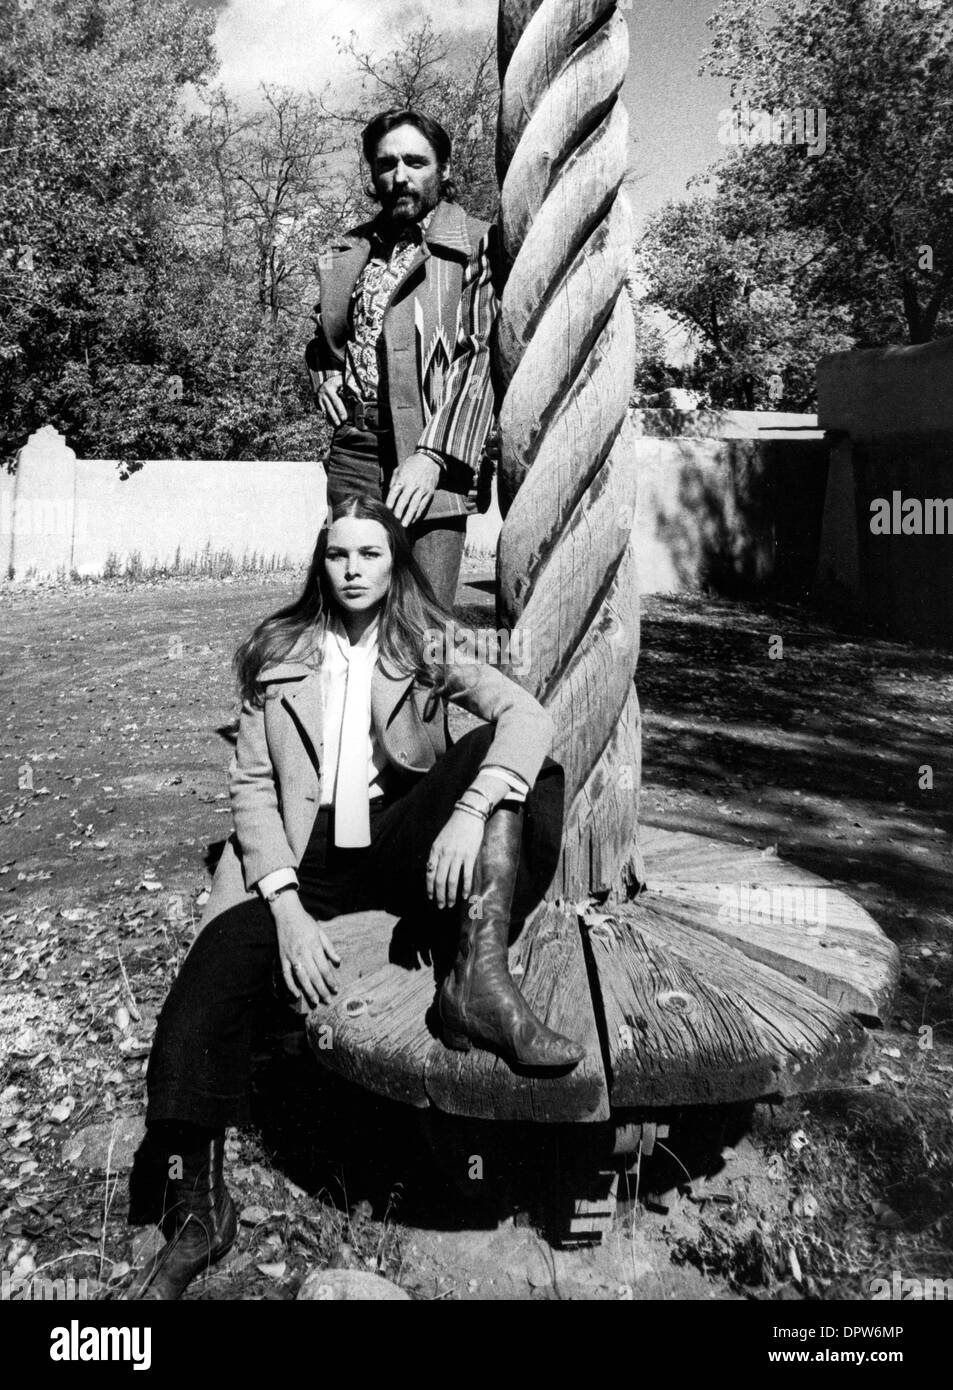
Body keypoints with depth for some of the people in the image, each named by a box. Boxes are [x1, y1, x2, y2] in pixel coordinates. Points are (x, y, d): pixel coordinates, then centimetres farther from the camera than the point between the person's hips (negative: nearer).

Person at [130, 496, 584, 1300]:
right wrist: (288, 905, -16)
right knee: (216, 970, -26)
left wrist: (471, 809, -32)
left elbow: (527, 715, -12)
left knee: (504, 762, -24)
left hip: (400, 843, 0)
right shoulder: (278, 654, 8)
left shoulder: (429, 647, 6)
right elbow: (251, 783, 0)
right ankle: (198, 1207, -14)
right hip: (305, 857, 1)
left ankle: (478, 979, -35)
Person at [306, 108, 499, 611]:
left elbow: (484, 357, -9)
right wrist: (330, 391, 10)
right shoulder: (346, 254, 18)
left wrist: (432, 455, -18)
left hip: (434, 455, -4)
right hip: (353, 456, 5)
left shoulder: (478, 246, 2)